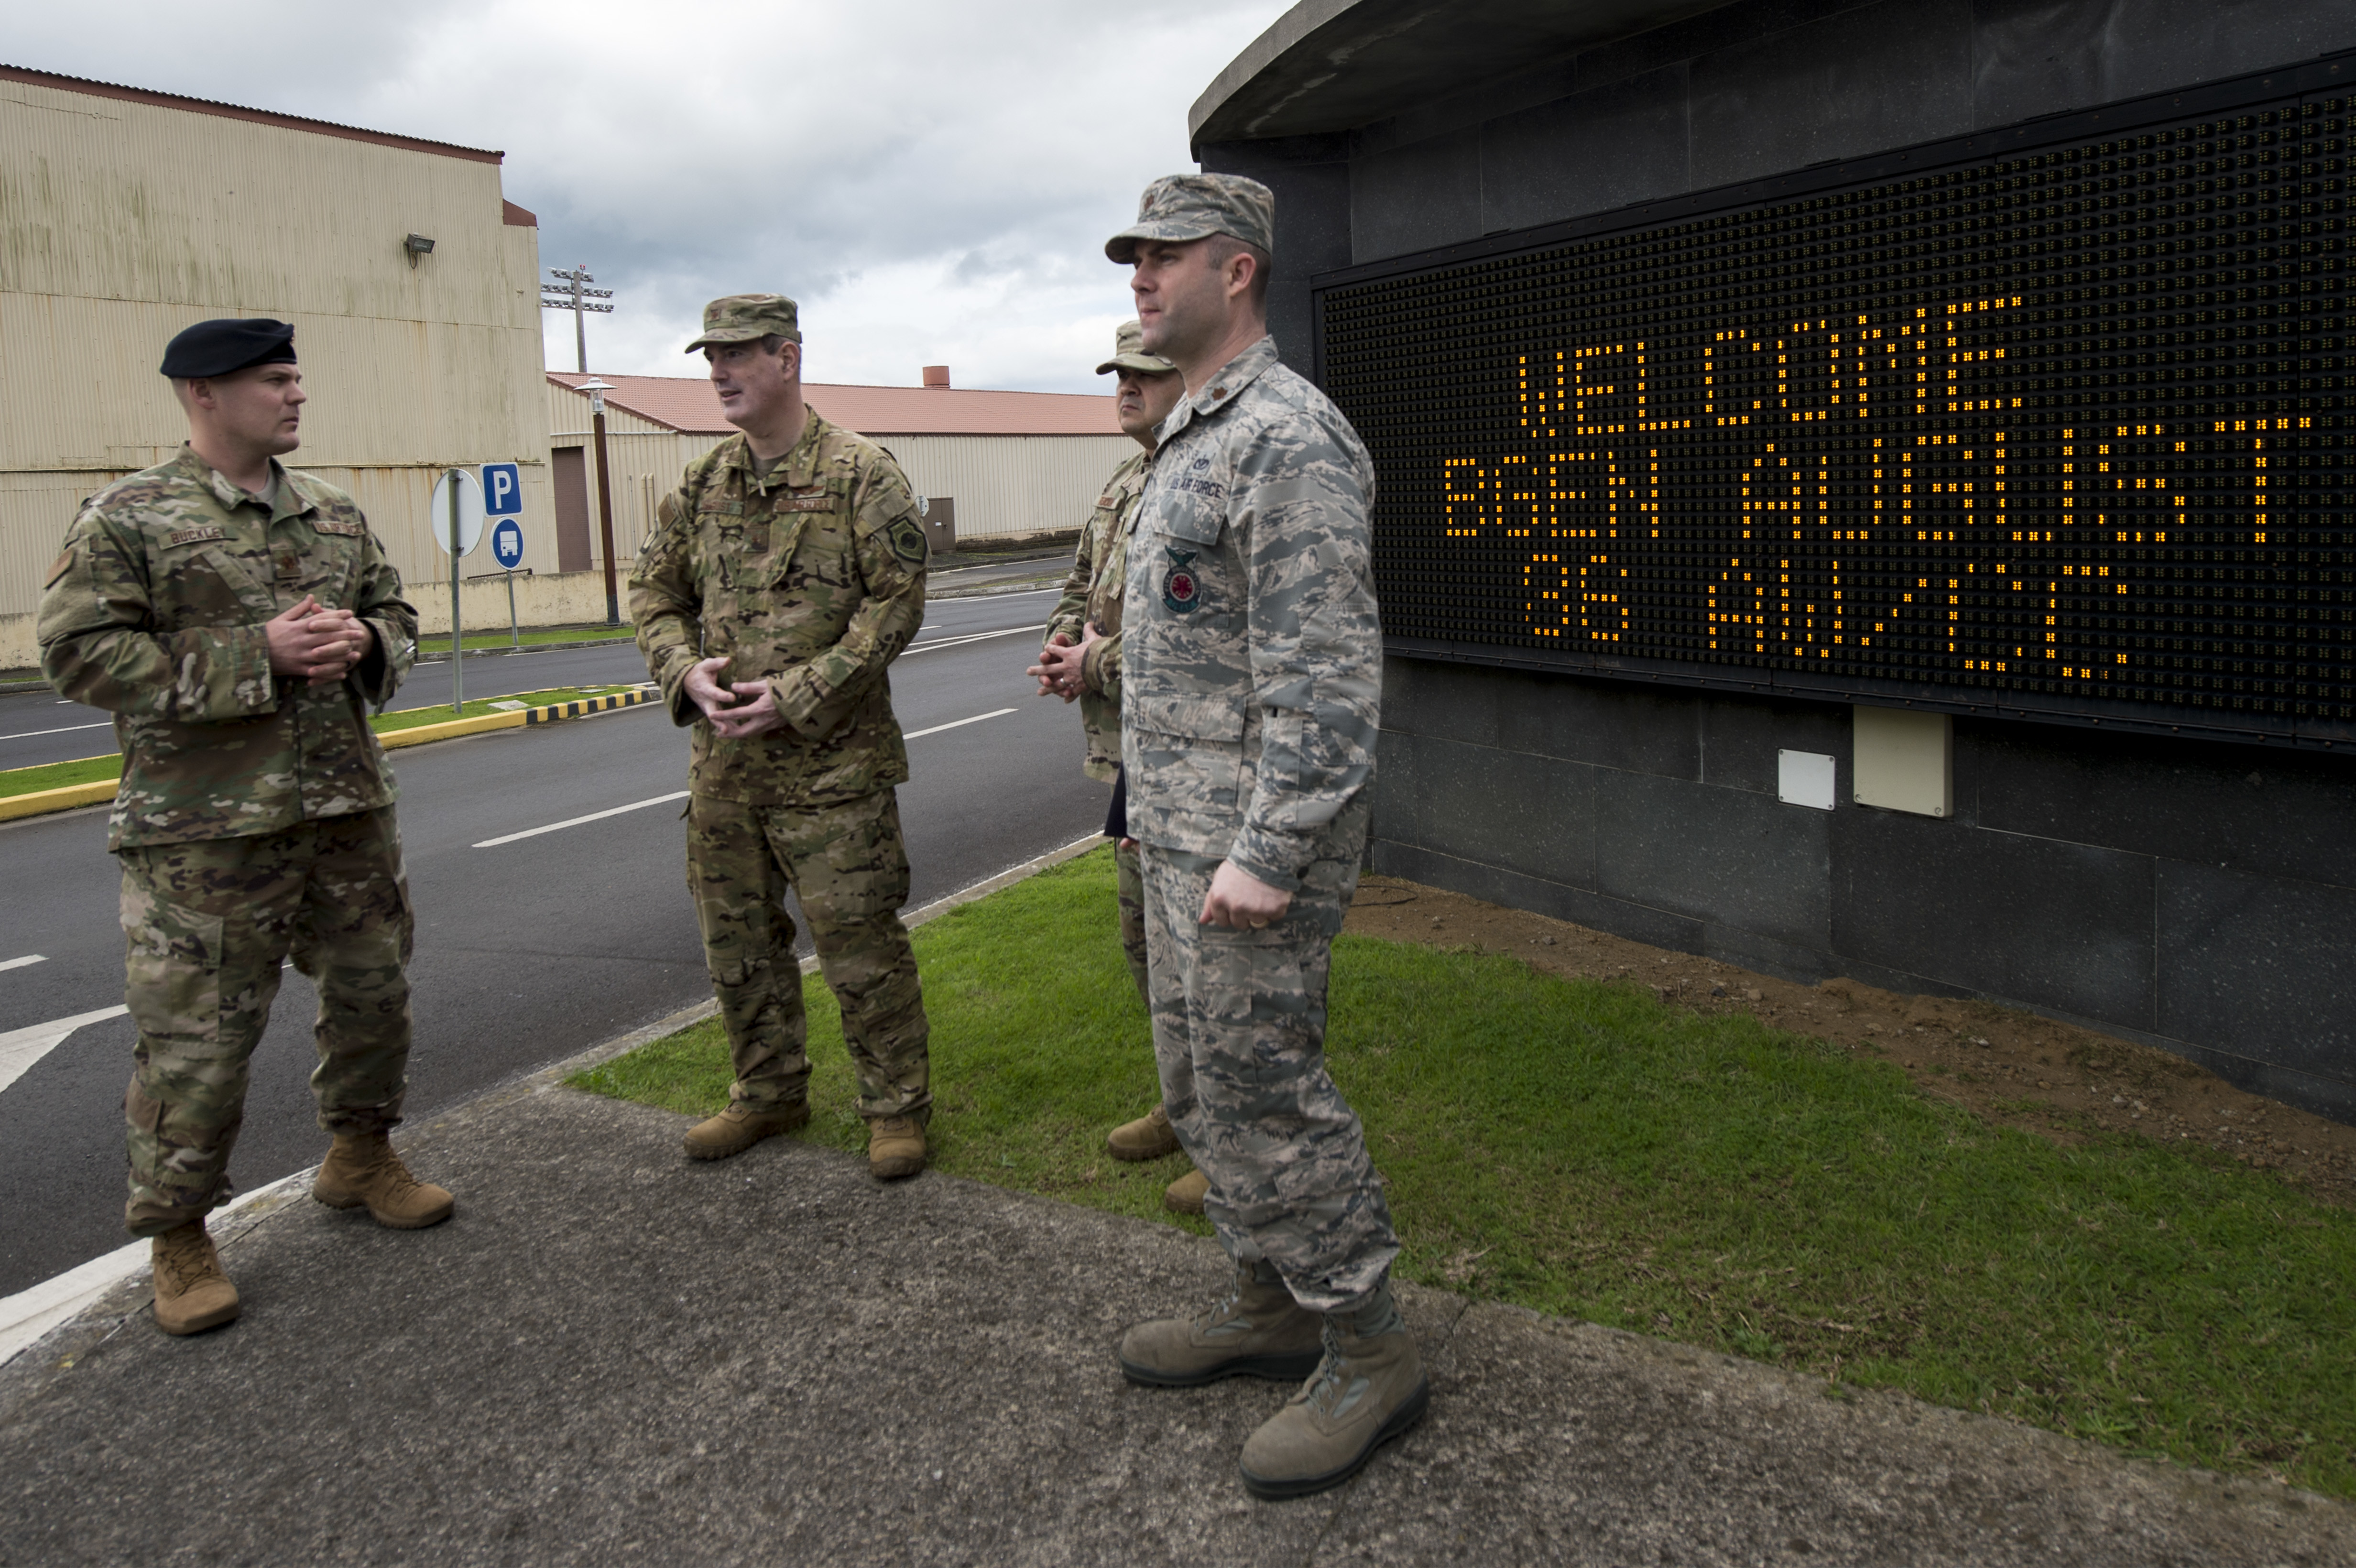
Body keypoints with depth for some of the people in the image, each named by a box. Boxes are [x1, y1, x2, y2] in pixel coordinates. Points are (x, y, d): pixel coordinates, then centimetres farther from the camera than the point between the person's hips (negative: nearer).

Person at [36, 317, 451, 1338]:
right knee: (197, 1036, 0)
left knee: (373, 992, 15)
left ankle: (360, 1157, 38)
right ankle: (177, 1234, 17)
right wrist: (257, 655, -19)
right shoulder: (125, 520, -5)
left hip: (350, 811, 6)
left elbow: (398, 620, 19)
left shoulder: (337, 516, 12)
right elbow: (81, 653, -12)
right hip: (204, 832, -6)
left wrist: (363, 641, -7)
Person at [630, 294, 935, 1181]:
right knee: (737, 940, 15)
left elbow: (897, 601, -12)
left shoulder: (861, 474, -7)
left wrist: (800, 694, -18)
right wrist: (686, 671, -6)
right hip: (724, 763, 6)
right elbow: (655, 592, 15)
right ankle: (769, 1096, 33)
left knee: (859, 943, 0)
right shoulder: (702, 485, 10)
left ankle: (896, 1108, 15)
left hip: (830, 761, -6)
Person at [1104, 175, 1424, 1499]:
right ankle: (1270, 1306, 32)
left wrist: (1267, 853, -26)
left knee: (1264, 1092, -3)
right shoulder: (1195, 435, 16)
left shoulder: (1288, 437, -17)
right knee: (1207, 1081, 17)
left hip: (1256, 840, -10)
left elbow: (1326, 675, -24)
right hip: (1185, 832, 10)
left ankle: (1371, 1356, 13)